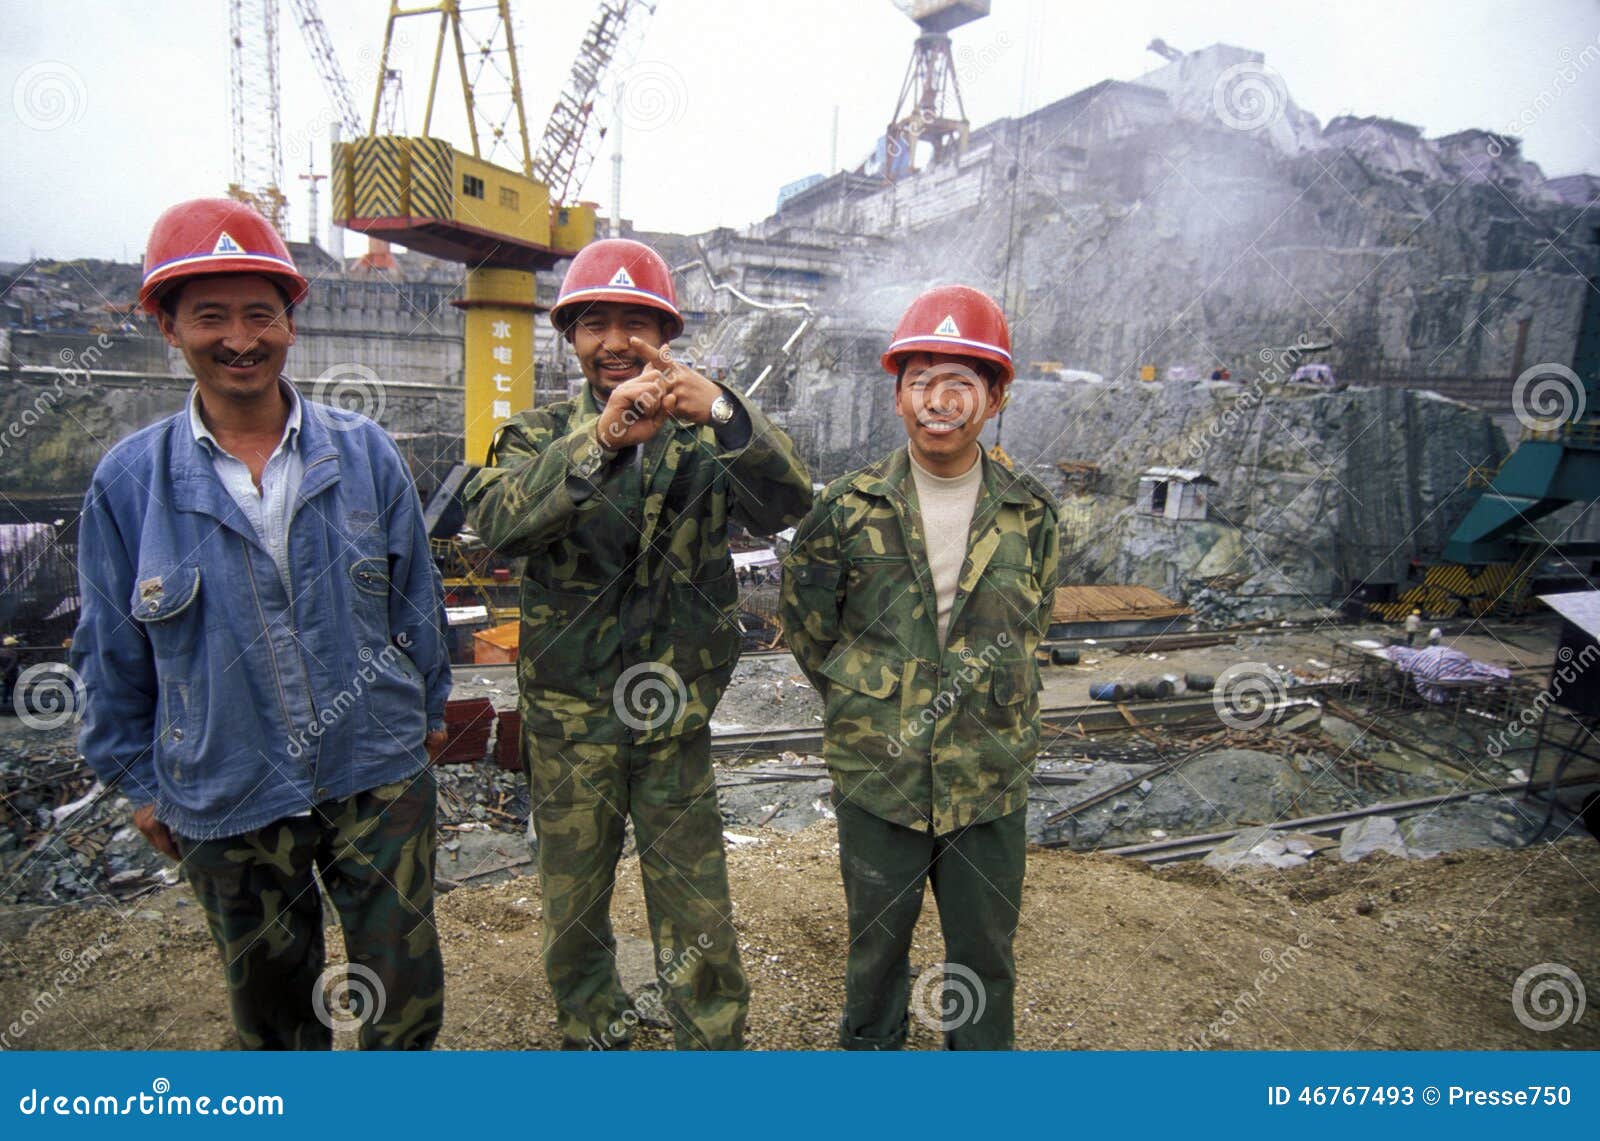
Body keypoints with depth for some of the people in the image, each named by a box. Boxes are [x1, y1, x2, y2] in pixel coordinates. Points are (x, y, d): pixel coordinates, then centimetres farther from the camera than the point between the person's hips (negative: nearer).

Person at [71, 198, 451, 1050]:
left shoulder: (364, 453, -5)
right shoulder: (128, 482, -6)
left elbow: (415, 597, 4)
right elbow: (112, 652, 4)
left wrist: (427, 708, 11)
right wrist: (140, 781, 8)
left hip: (378, 777, 0)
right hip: (226, 802, 1)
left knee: (407, 994, 10)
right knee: (272, 1003, 20)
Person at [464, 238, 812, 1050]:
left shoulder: (705, 440, 0)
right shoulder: (541, 435, -1)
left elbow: (786, 503, -21)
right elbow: (496, 518, -24)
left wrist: (720, 411, -39)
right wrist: (599, 440, -41)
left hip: (675, 719, -1)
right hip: (567, 718, 1)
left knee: (697, 916, 7)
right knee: (573, 907, 19)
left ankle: (715, 1044, 29)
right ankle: (591, 1035, 45)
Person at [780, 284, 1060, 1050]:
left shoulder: (1030, 515, -3)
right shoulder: (847, 512, -8)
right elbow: (808, 634, 2)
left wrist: (970, 704, 6)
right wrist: (872, 706, 5)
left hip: (991, 785, 1)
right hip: (877, 781, -1)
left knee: (985, 955, 18)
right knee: (876, 943, 19)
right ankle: (870, 1045, 44)